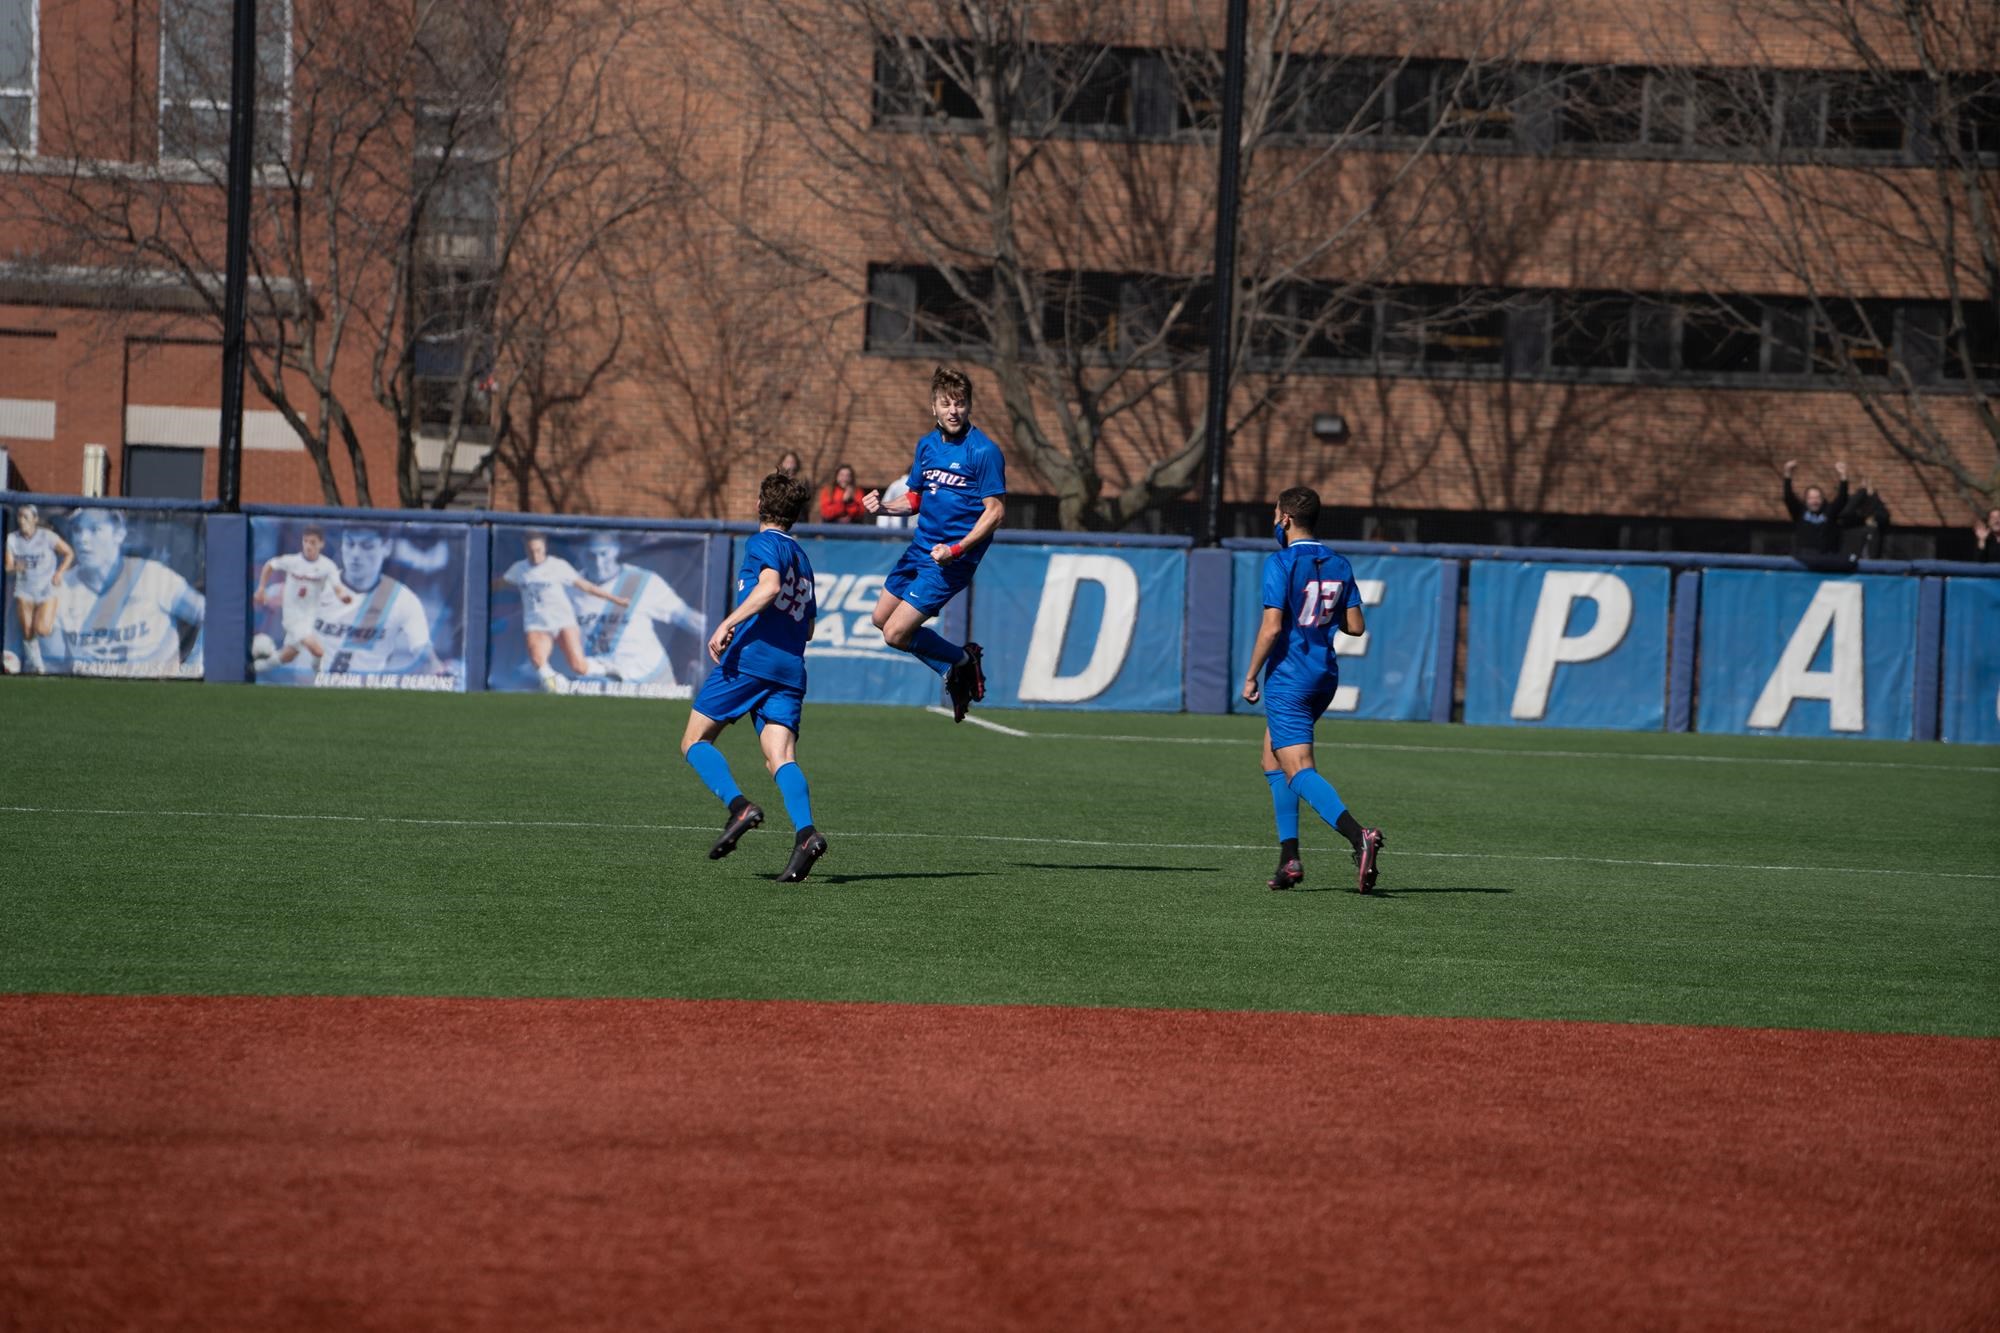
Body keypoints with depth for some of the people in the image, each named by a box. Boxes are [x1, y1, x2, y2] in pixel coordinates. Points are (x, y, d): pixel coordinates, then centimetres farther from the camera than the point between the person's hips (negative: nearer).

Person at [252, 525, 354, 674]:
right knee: (318, 651, -21)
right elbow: (269, 565, 5)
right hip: (293, 615, -3)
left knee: (287, 657, 17)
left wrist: (344, 595, -47)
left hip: (309, 615, 3)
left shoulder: (327, 566, -12)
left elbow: (337, 589, -24)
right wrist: (261, 589, 2)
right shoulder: (291, 562, -13)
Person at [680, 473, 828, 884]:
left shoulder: (763, 544, 1)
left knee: (694, 742, 3)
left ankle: (739, 805, -19)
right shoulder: (802, 559, 26)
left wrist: (729, 623, -21)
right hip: (790, 668, 7)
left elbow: (770, 586, -19)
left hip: (749, 656, -7)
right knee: (781, 758, -7)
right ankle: (806, 832, -31)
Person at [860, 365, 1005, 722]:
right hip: (920, 549, 8)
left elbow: (995, 511, -16)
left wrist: (957, 549, -25)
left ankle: (963, 661, 12)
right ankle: (954, 674, 28)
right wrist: (883, 506, -3)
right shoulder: (927, 445, 7)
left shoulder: (983, 451, -16)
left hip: (951, 559, -8)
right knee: (881, 619, 17)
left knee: (896, 633, -12)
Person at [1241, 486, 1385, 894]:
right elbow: (1355, 626, 7)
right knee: (1273, 763, 21)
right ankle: (1289, 858, 15)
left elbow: (1271, 627, -18)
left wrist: (1251, 676, -9)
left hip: (1288, 677, -8)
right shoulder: (1338, 565, 8)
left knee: (1299, 772, -12)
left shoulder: (1281, 563, -12)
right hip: (1325, 676, 8)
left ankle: (1359, 836, -34)